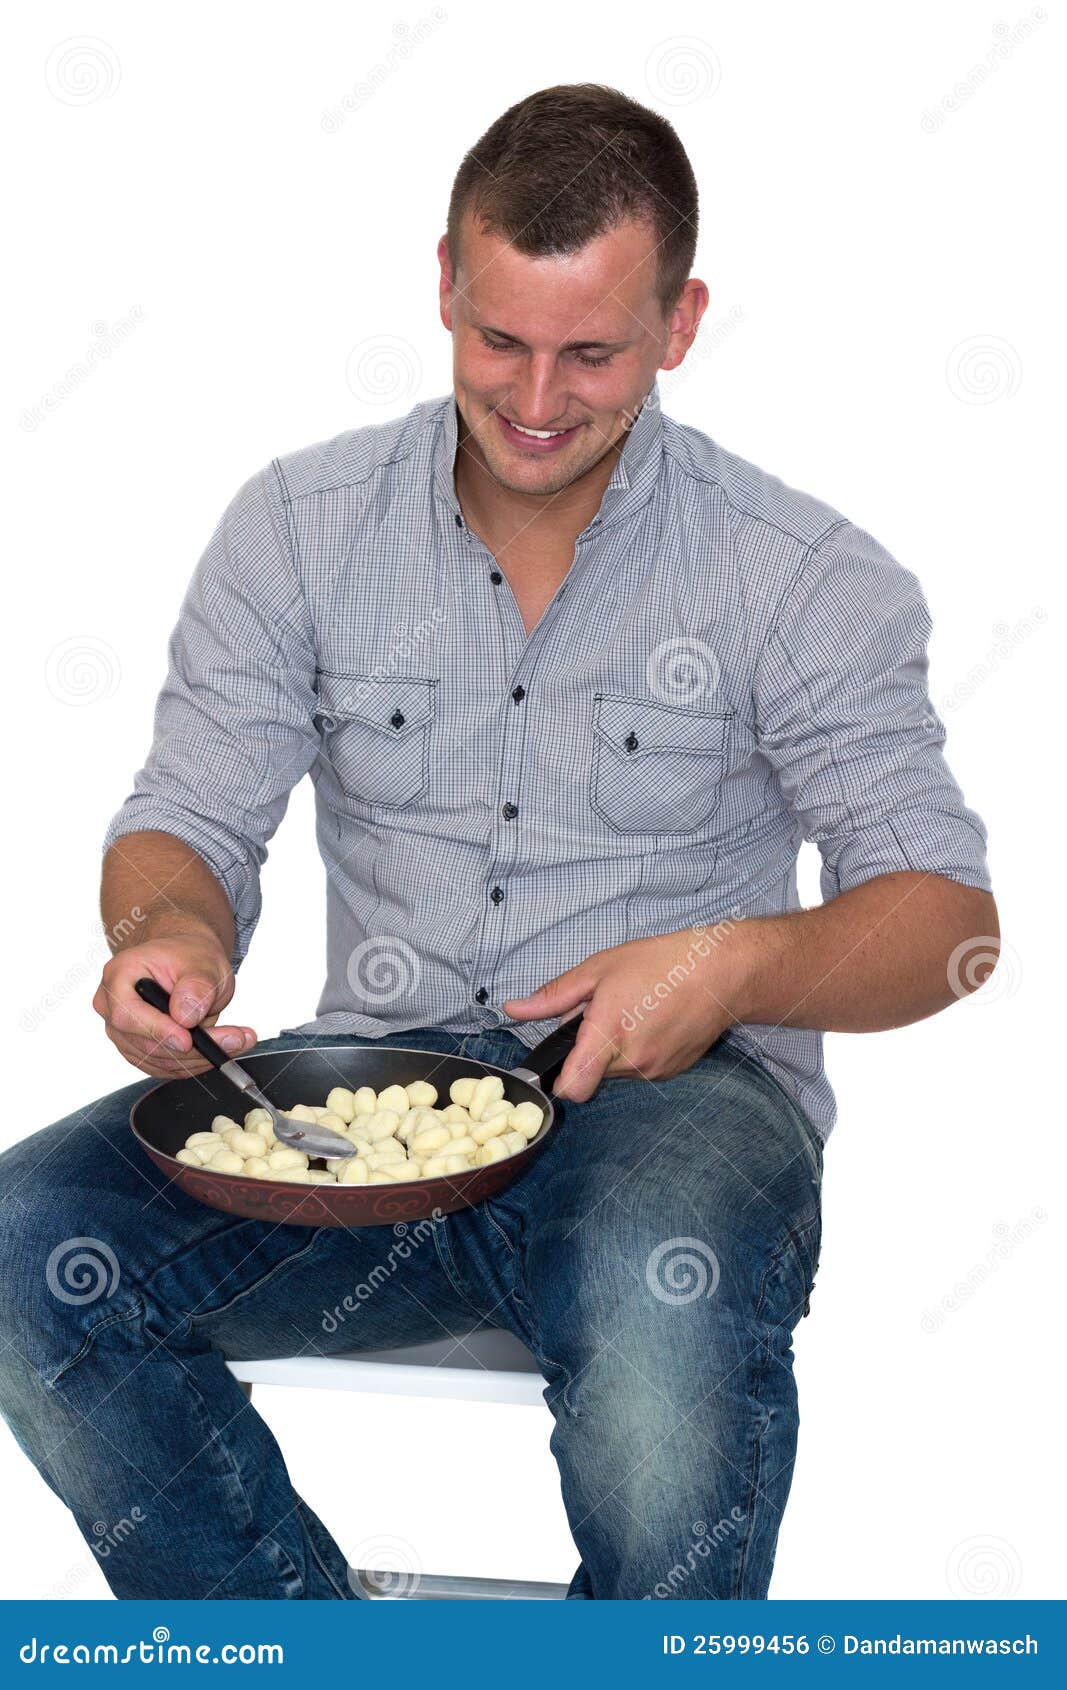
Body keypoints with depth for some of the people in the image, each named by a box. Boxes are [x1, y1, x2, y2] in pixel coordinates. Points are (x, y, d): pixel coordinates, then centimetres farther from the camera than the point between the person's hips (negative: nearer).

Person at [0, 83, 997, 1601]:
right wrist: (168, 934, -17)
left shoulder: (802, 575, 0)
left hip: (670, 1092, -2)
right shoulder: (299, 526, 7)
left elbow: (944, 916, -2)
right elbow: (189, 819, 7)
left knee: (664, 1294, -37)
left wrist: (743, 963, -22)